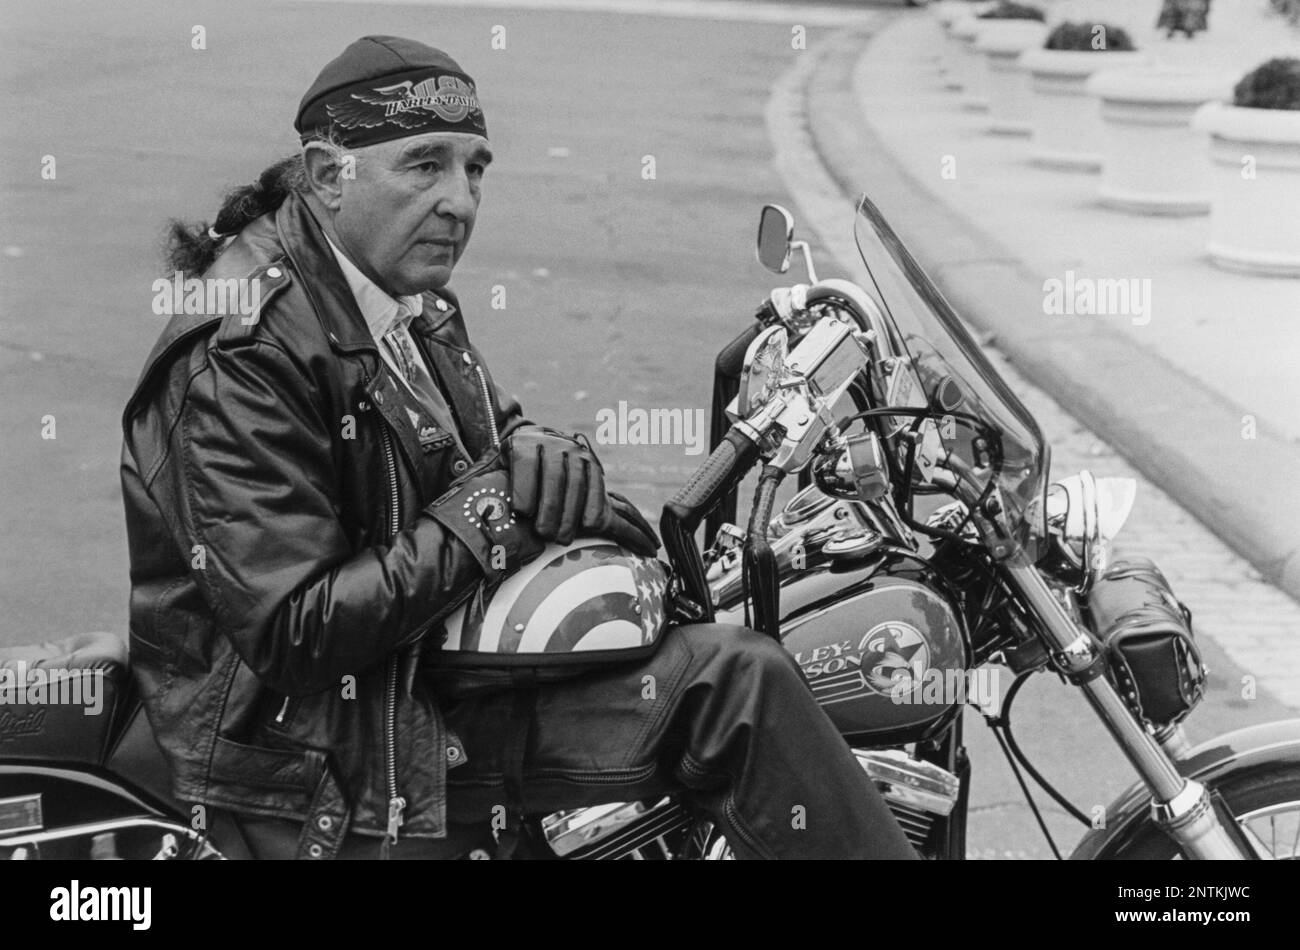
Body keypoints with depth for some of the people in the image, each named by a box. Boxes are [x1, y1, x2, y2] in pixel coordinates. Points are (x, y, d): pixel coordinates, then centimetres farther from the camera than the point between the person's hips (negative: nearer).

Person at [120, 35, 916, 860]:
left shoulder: (411, 304, 8)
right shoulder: (242, 354, -20)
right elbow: (295, 631, -24)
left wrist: (536, 451, -4)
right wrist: (490, 513, -20)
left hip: (430, 673, 8)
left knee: (738, 677, -6)